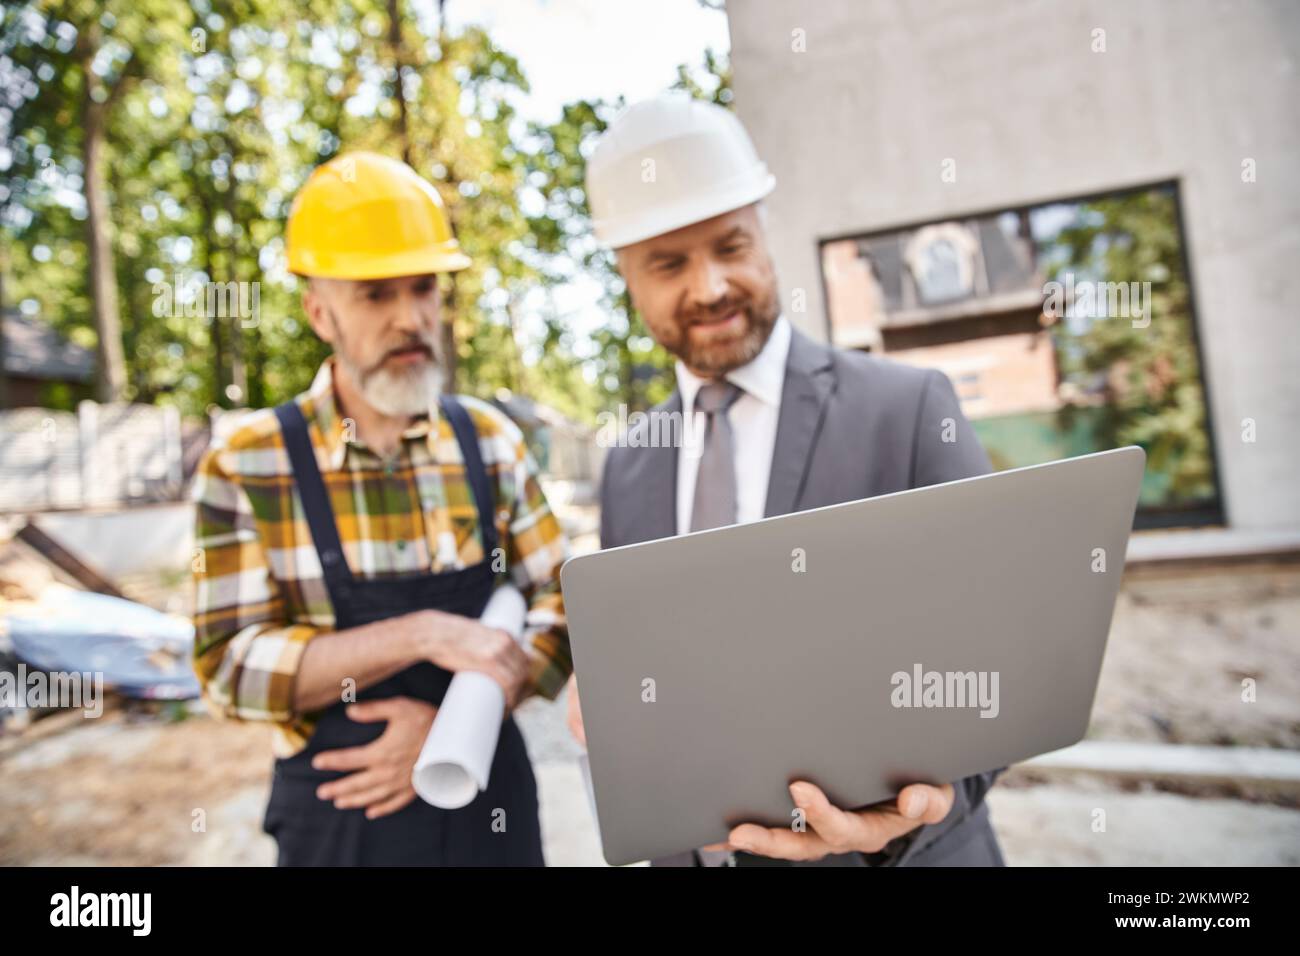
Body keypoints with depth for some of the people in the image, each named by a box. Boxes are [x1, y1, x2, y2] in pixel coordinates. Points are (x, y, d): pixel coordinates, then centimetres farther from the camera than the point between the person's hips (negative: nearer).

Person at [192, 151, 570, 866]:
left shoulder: (491, 441, -6)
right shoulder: (245, 466, -10)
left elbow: (564, 613, -4)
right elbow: (229, 667, -13)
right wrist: (423, 633, -23)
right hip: (337, 812, -1)